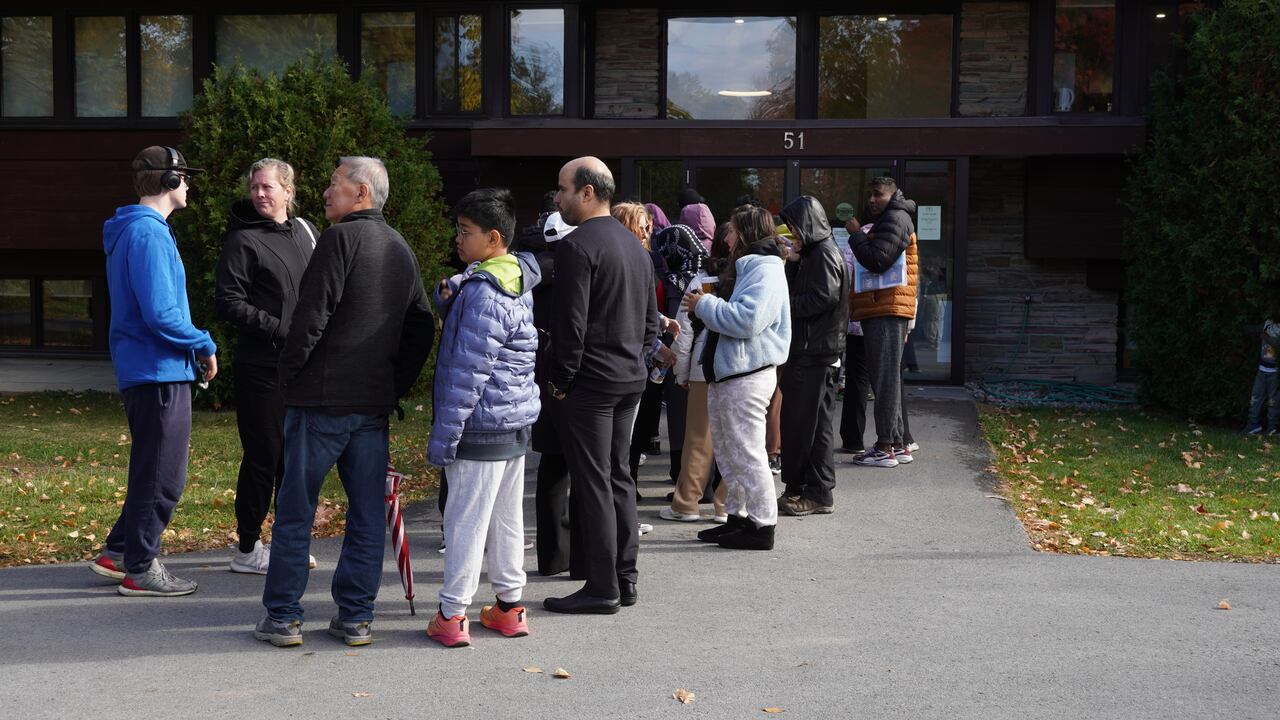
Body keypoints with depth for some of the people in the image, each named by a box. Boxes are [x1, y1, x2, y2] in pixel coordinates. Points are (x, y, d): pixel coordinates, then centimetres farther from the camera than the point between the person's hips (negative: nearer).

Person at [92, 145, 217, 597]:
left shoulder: (130, 231, 15)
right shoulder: (149, 235, -17)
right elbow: (161, 314, -24)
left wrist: (194, 347, 13)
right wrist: (204, 346, -10)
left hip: (145, 370, 10)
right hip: (159, 372, -10)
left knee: (155, 470, 19)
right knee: (162, 476, -1)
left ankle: (118, 552, 26)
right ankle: (140, 569, 8)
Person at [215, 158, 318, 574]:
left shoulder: (306, 232, 11)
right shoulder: (243, 240, -7)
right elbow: (230, 304, -13)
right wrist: (281, 329, -18)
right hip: (261, 365, -6)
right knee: (262, 456, -2)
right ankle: (247, 548, 9)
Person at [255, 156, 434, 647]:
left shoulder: (340, 239, -10)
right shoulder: (402, 250, 14)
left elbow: (311, 315, -16)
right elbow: (422, 327, 17)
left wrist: (289, 374, -5)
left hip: (322, 399, -7)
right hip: (375, 404, 7)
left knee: (295, 511, 2)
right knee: (367, 512, 9)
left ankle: (283, 616, 7)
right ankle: (356, 617, 12)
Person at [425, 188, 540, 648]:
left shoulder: (483, 293, -18)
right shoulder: (518, 281, 11)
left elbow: (468, 373, -20)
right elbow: (452, 309, 17)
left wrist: (443, 435, -17)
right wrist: (449, 294, -6)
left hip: (482, 425, -9)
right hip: (516, 422, 9)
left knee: (466, 519, -2)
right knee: (507, 517, 15)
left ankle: (451, 617, 4)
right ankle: (509, 607, 23)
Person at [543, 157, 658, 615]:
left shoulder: (577, 246, -14)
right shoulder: (635, 245, 14)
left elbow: (571, 323, -19)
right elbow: (651, 319, 18)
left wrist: (560, 380, -10)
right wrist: (634, 358, 18)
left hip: (590, 382, -9)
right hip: (631, 378, 9)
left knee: (593, 483, -3)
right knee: (618, 477, 15)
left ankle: (602, 589, 1)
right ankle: (625, 578, 20)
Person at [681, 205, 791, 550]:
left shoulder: (765, 270, -14)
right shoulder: (744, 267, 19)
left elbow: (746, 320, -26)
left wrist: (705, 305, -15)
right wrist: (707, 304, 9)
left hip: (747, 376, -11)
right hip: (726, 374, 11)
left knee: (747, 454, -6)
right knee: (725, 450, 17)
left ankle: (762, 525, 0)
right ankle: (737, 516, 26)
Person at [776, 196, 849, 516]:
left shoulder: (824, 253, -11)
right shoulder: (812, 253, 19)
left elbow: (824, 297, -21)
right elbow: (795, 293, 19)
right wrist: (793, 263, 6)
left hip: (817, 352, -10)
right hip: (806, 349, 10)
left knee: (811, 421, -6)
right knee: (797, 419, 12)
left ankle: (819, 493, -2)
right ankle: (797, 488, 18)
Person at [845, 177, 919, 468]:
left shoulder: (896, 219, -8)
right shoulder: (883, 221, 25)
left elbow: (878, 261, -20)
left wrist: (856, 235, -10)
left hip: (887, 310, -11)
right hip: (878, 310, 11)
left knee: (885, 378, -11)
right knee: (887, 378, 13)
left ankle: (886, 448, -11)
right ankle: (897, 445, 17)